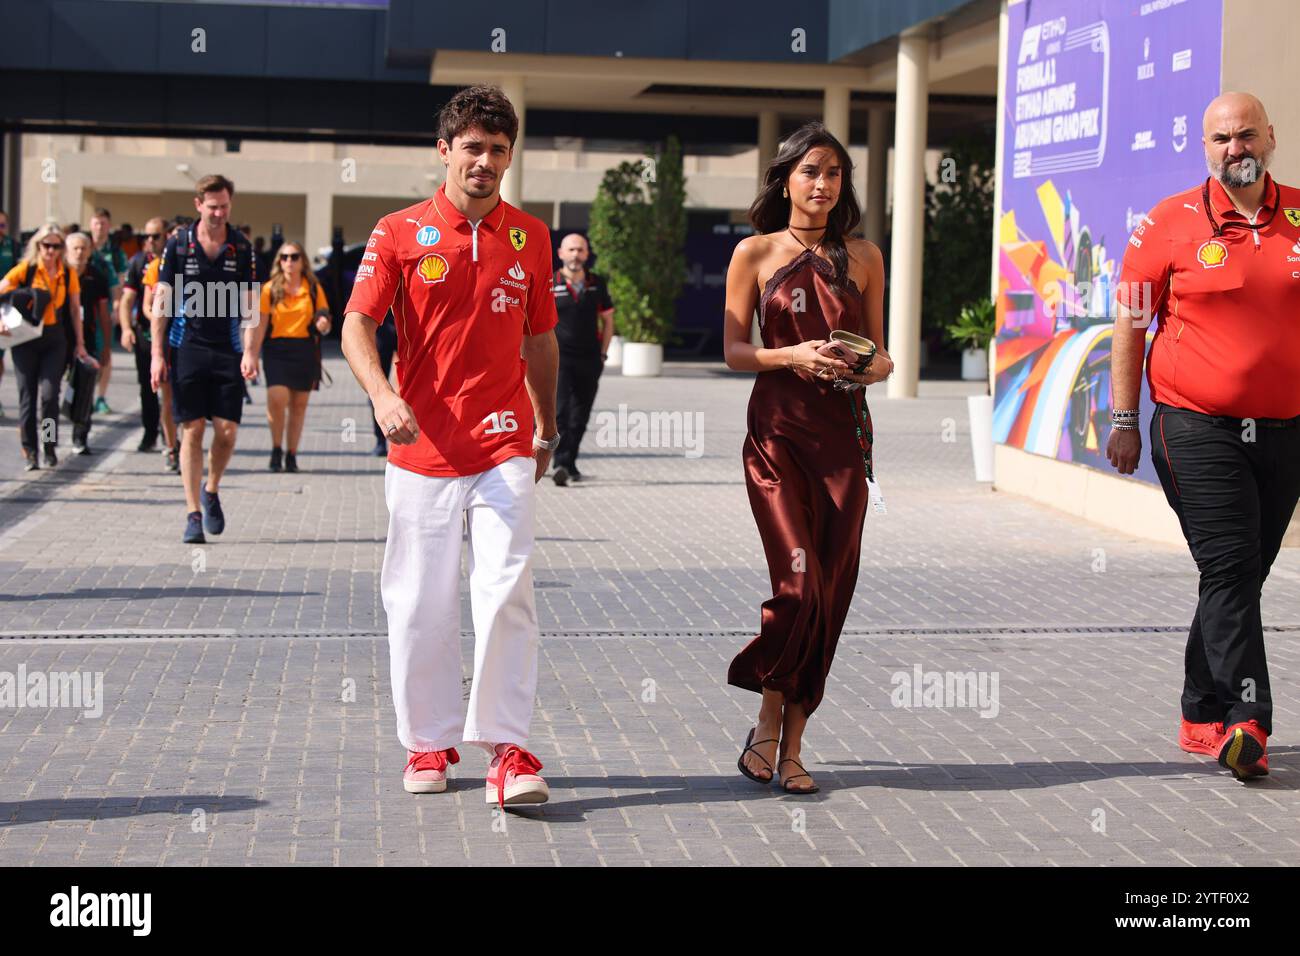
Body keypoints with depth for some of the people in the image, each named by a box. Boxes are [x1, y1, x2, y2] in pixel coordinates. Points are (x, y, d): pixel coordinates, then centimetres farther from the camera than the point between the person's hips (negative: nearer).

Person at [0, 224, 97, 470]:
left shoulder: (68, 274, 4)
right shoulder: (26, 268, -3)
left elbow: (74, 310, 10)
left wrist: (79, 344, 9)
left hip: (54, 338, 1)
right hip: (25, 338, -1)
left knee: (48, 394, -11)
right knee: (27, 396, 1)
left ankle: (50, 447, 7)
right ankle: (29, 452, 8)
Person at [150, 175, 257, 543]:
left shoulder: (241, 248, 4)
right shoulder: (178, 245, 1)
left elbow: (249, 305, 2)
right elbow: (161, 301, 2)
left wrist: (249, 352, -9)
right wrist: (157, 354, -4)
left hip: (228, 352, 1)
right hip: (187, 348, -1)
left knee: (227, 430, -3)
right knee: (192, 430, -2)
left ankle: (211, 491, 23)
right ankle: (193, 514, 2)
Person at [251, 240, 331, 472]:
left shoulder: (314, 289, 7)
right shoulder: (270, 289, 3)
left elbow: (323, 326, 11)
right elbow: (261, 325, 2)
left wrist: (323, 326, -13)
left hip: (305, 350, 2)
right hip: (277, 348, -2)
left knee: (299, 405, 5)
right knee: (277, 398, -19)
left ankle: (291, 455, 15)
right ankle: (277, 449, -1)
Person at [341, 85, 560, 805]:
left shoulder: (529, 238, 9)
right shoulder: (400, 233, 2)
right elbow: (356, 325, -5)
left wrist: (547, 430, 25)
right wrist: (383, 396, -23)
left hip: (504, 448, 1)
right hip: (421, 446, -1)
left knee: (506, 591, -10)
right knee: (421, 602, 4)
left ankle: (507, 748, -6)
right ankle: (428, 743, 18)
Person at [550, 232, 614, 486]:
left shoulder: (597, 285, 8)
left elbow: (607, 320, 17)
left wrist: (602, 354, 10)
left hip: (590, 360, 4)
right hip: (559, 357, -4)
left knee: (580, 415, 8)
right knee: (560, 409, -17)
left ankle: (570, 463, 20)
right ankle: (561, 464, -22)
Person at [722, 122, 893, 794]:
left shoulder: (863, 258, 12)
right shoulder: (755, 253, 5)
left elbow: (878, 350, 16)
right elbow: (734, 351, 2)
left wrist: (875, 366, -7)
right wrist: (793, 355, -15)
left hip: (844, 432, 3)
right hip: (778, 428, -3)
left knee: (832, 588, -1)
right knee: (800, 582, -14)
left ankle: (791, 746, 9)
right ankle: (769, 724, 7)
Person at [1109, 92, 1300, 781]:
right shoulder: (1170, 223, -1)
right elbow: (1130, 326, 2)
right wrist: (1123, 422, -1)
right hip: (1196, 430, -3)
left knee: (1242, 575, 10)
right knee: (1229, 569, -10)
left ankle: (1203, 717, 21)